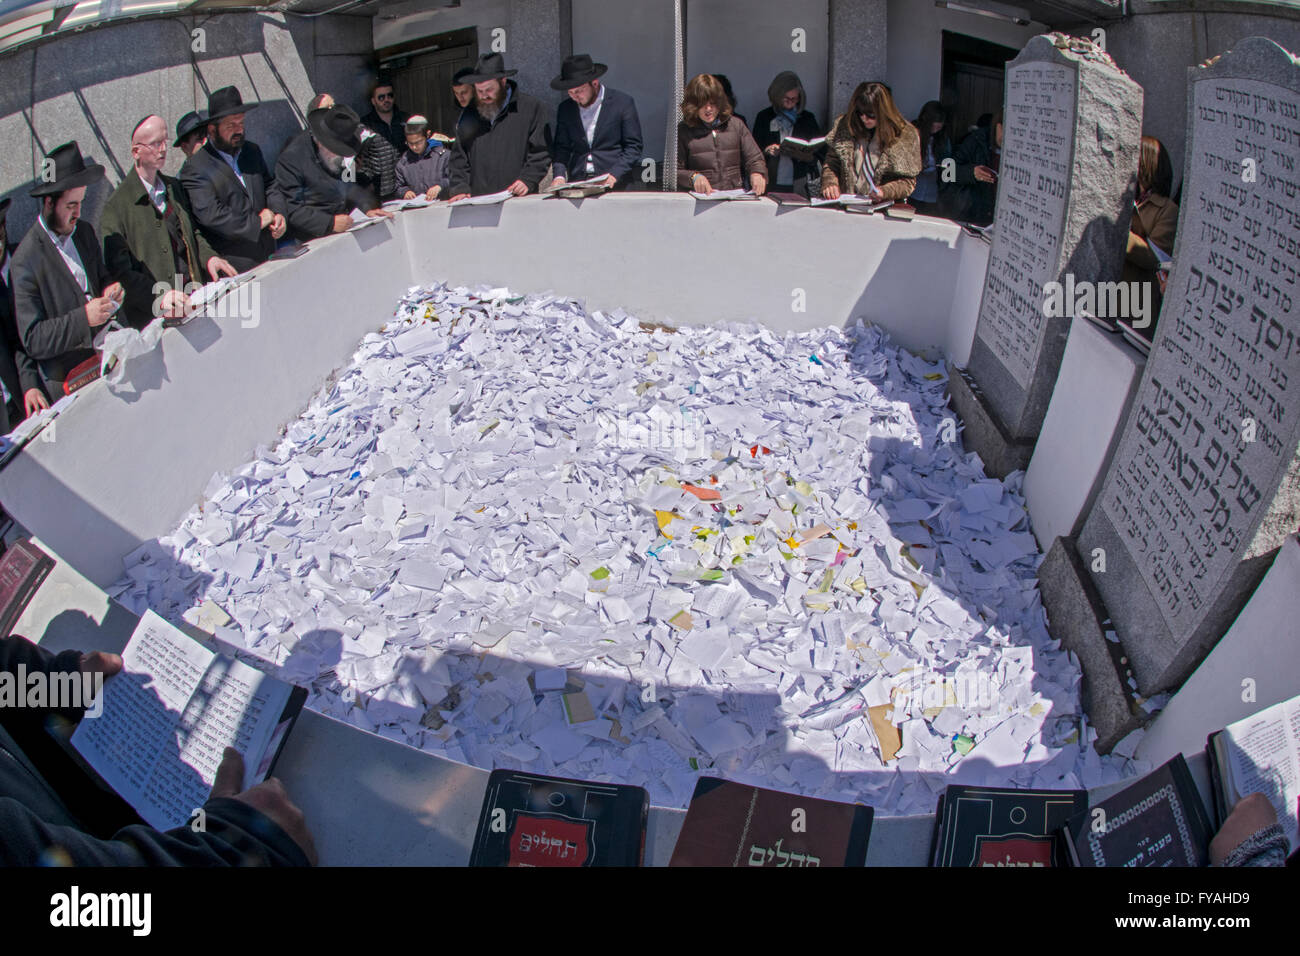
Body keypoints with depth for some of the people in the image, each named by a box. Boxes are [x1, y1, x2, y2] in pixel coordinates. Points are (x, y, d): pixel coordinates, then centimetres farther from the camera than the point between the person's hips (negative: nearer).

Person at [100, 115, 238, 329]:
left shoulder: (173, 187, 17)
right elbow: (120, 271, -10)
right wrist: (158, 297, -26)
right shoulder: (116, 205, -4)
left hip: (194, 295, 7)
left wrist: (208, 257, 3)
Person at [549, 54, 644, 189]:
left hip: (614, 186, -3)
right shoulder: (565, 109, 15)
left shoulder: (622, 103, 3)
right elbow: (561, 148, 17)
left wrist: (614, 174, -12)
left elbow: (634, 147, 2)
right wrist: (560, 176, -3)